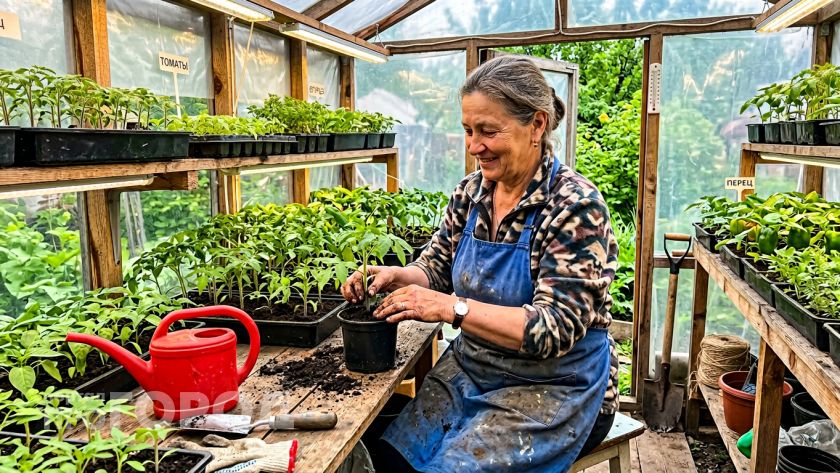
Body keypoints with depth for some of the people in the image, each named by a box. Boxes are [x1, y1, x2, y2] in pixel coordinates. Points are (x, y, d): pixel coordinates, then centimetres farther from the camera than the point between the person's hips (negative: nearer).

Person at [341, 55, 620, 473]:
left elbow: (554, 330, -24)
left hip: (554, 386, -5)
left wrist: (451, 307, -31)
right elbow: (437, 270, 8)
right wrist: (395, 276, -14)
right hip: (471, 367, 5)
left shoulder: (575, 206, -20)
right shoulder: (471, 192, 0)